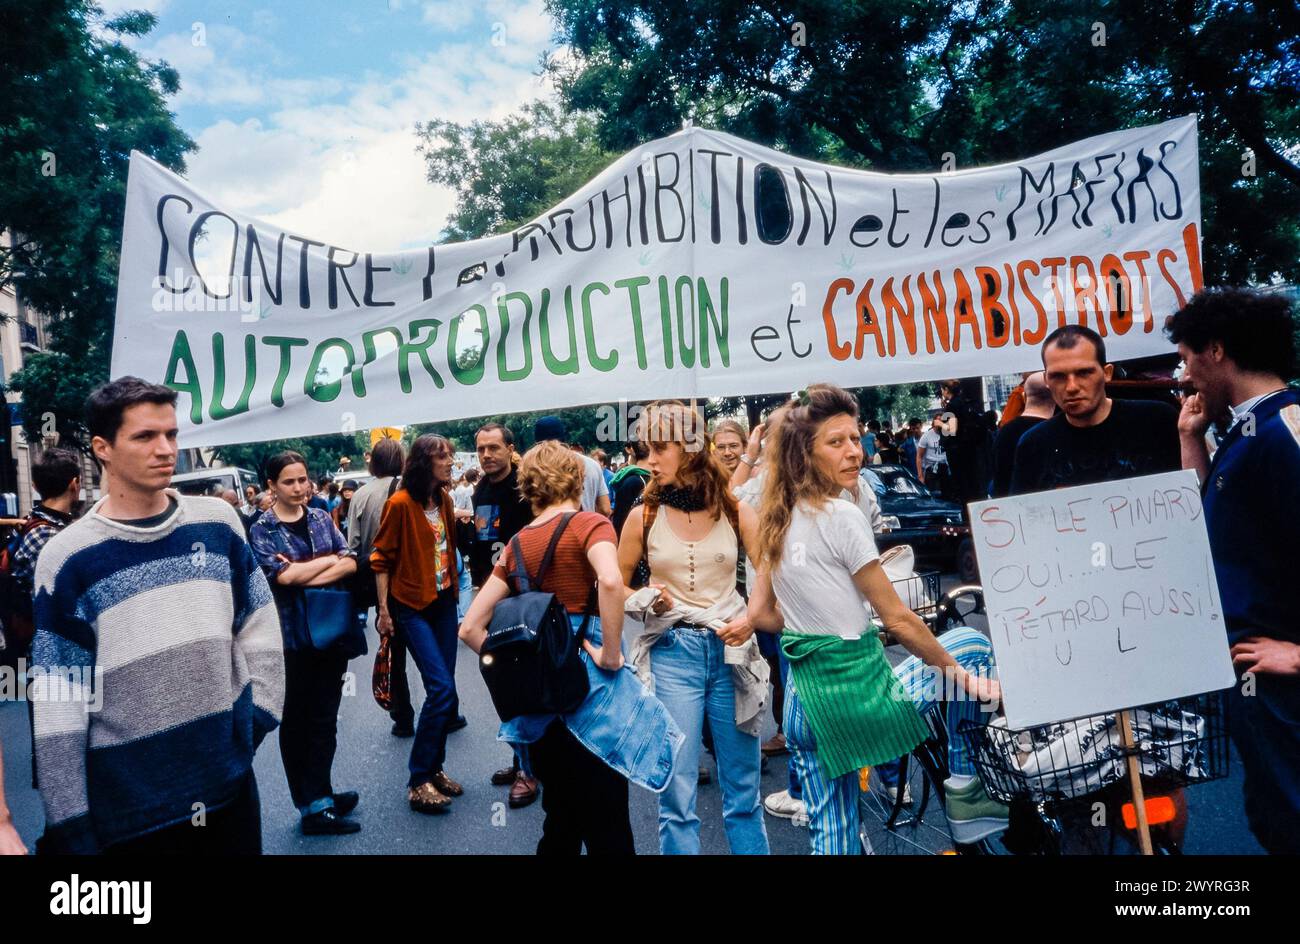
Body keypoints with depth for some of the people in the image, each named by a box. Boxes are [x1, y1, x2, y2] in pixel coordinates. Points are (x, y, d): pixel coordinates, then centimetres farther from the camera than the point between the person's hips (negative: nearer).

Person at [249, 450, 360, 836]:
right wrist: (330, 559, -6)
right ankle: (314, 806, 18)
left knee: (324, 718, 10)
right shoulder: (262, 530, -4)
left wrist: (304, 573, -14)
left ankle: (317, 798, 23)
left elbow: (351, 563, -1)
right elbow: (283, 576, -17)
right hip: (291, 636, -4)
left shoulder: (322, 518, 8)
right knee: (296, 720, 8)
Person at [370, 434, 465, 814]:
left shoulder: (444, 499, 6)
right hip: (412, 606, -7)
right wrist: (383, 609, -9)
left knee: (443, 691, 10)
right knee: (442, 690, -12)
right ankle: (418, 782, 0)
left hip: (444, 602, 7)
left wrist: (455, 589, 11)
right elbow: (381, 557, -9)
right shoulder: (400, 503, -14)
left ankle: (434, 767, 25)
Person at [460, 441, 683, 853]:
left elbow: (471, 628, 6)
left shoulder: (516, 545, 9)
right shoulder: (588, 524, -7)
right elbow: (610, 581, -29)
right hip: (586, 684, -6)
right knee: (607, 826, 5)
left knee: (560, 819, 21)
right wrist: (610, 655, -19)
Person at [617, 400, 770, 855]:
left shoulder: (734, 509, -2)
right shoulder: (644, 516, -2)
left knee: (743, 789, 13)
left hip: (730, 649, 1)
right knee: (677, 792, 3)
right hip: (671, 653, -1)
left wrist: (752, 619, -16)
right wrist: (646, 600, -12)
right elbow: (617, 586, 8)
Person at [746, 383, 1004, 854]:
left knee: (832, 840, 19)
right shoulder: (841, 516, -15)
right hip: (860, 696, -7)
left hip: (802, 701, 7)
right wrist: (959, 675, 0)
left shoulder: (779, 522, 7)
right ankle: (964, 790, 20)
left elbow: (760, 615, 11)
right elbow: (897, 619, -12)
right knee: (971, 643, 17)